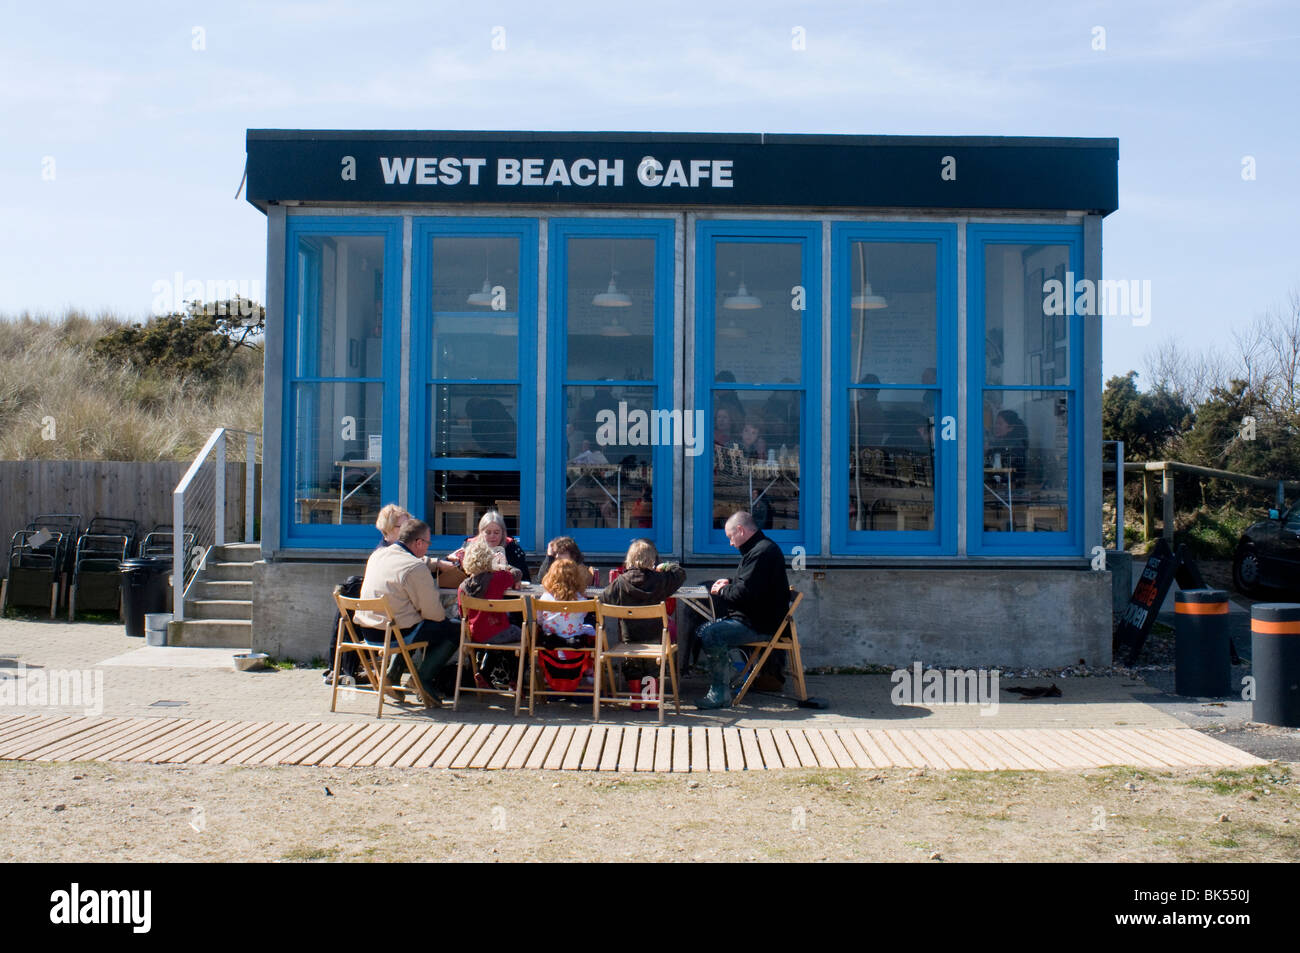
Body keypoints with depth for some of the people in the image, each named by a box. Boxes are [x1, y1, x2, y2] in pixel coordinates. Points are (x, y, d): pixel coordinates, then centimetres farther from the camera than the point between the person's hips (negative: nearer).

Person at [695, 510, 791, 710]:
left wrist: (722, 591, -8)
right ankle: (728, 673, 16)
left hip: (759, 625, -11)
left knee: (709, 633, -26)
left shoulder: (762, 552, -19)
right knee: (706, 628, 15)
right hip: (753, 618, 11)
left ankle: (721, 694, -22)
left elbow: (745, 593, -26)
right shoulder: (759, 548, 16)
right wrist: (729, 583, 14)